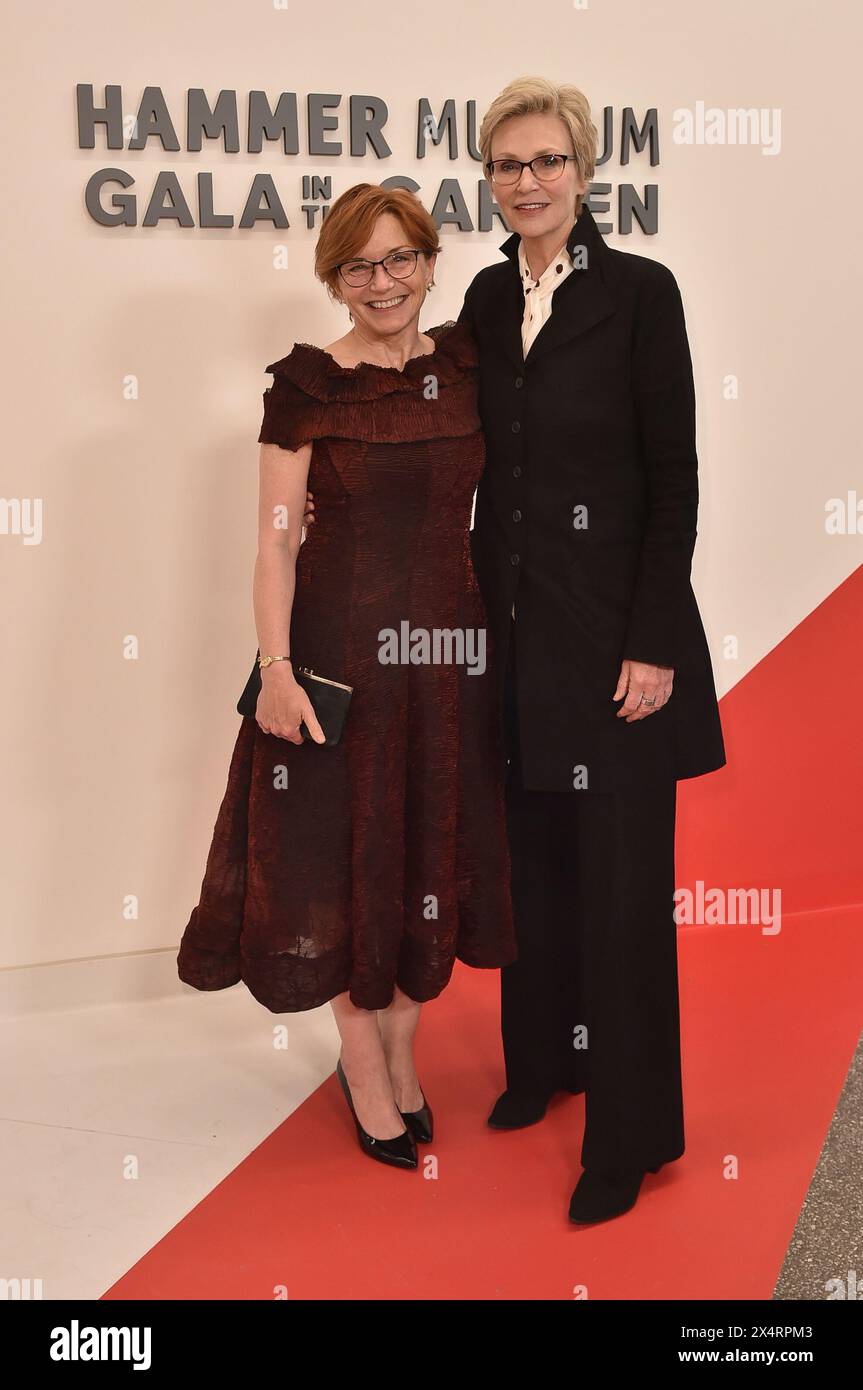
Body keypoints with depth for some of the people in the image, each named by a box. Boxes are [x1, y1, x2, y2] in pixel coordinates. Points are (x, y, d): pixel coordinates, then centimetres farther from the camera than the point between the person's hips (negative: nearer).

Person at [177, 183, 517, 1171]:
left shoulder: (469, 365, 5)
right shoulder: (305, 385, -6)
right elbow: (276, 540, -8)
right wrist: (277, 667, -17)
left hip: (452, 642, 4)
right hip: (339, 641, -4)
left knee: (436, 847, 12)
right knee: (349, 845, 6)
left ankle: (398, 1047, 32)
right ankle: (366, 1068, 25)